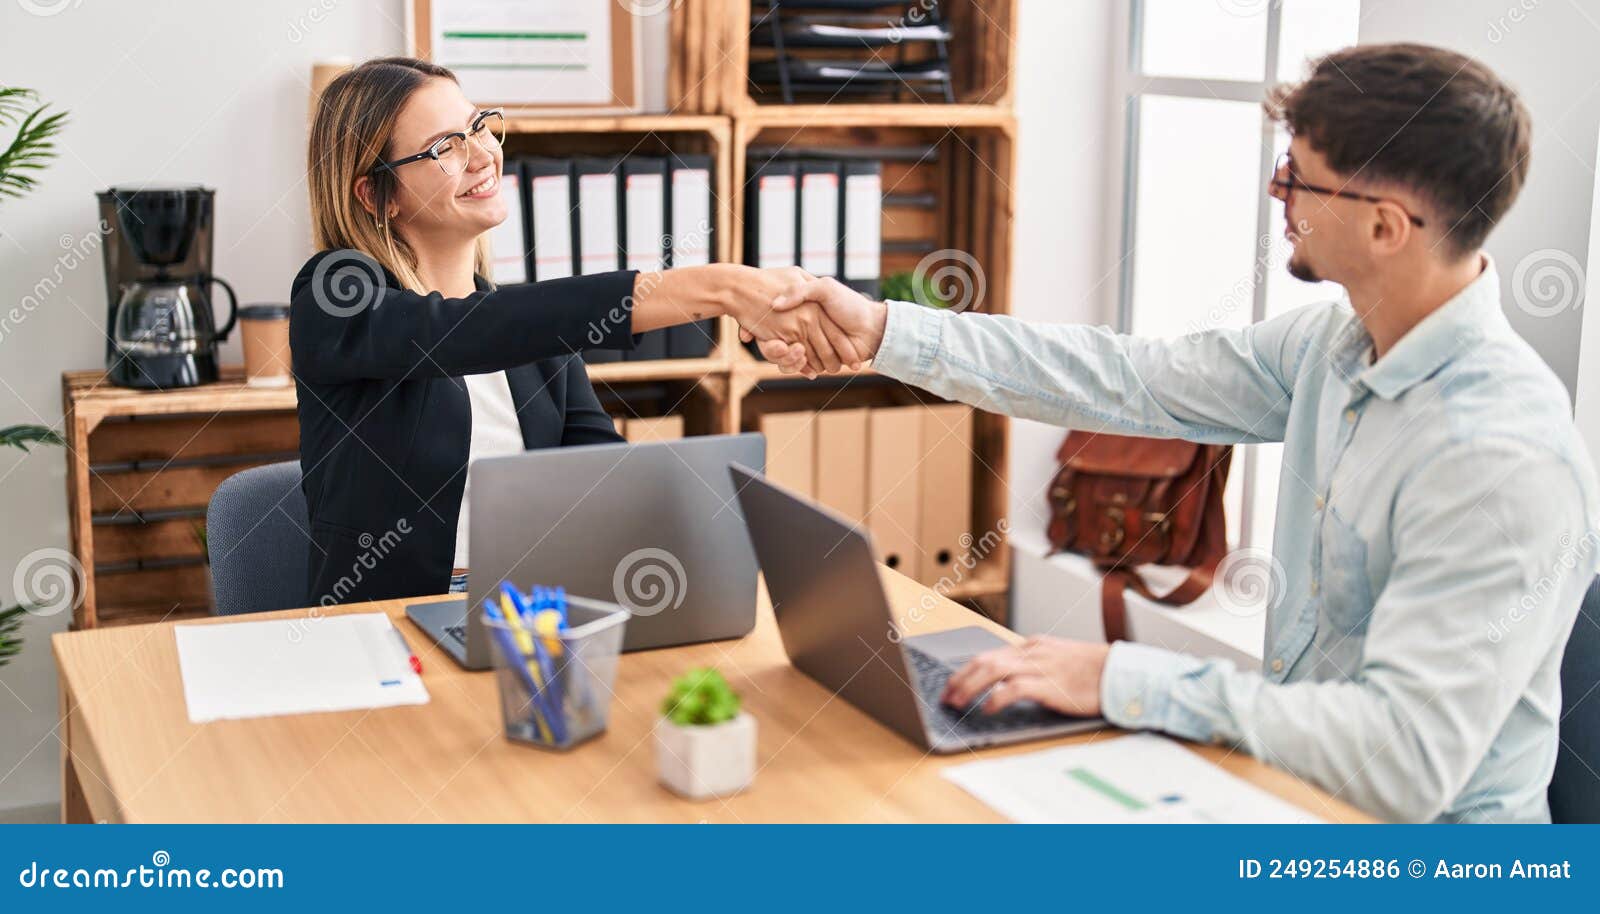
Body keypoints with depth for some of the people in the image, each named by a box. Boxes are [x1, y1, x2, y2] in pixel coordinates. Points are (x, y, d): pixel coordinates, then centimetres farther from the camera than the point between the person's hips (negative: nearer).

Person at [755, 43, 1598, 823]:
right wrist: (883, 331, 1)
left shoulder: (1508, 461, -27)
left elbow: (1408, 761, -32)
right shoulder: (1334, 343, -1)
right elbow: (1127, 382, 4)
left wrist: (1124, 680, -31)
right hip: (1291, 785, 7)